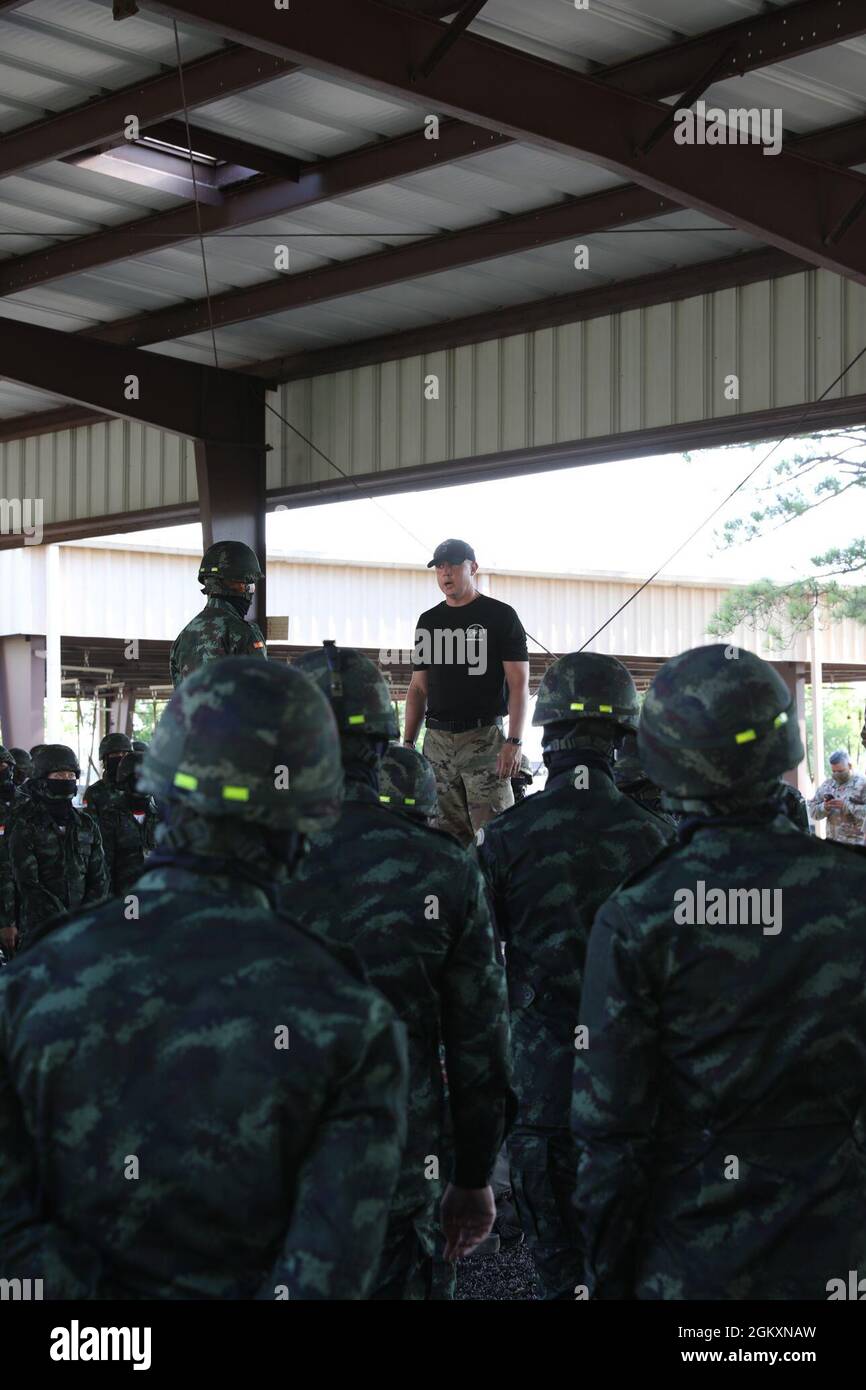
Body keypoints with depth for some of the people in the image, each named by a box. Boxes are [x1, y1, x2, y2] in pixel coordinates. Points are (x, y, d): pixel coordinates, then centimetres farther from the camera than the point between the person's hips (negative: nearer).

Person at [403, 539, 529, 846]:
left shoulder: (500, 616, 2)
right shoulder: (429, 621, 17)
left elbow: (519, 684, -3)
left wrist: (514, 742, -14)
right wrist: (407, 743, 11)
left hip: (484, 738, -5)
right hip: (437, 740, 5)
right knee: (448, 836, 2)